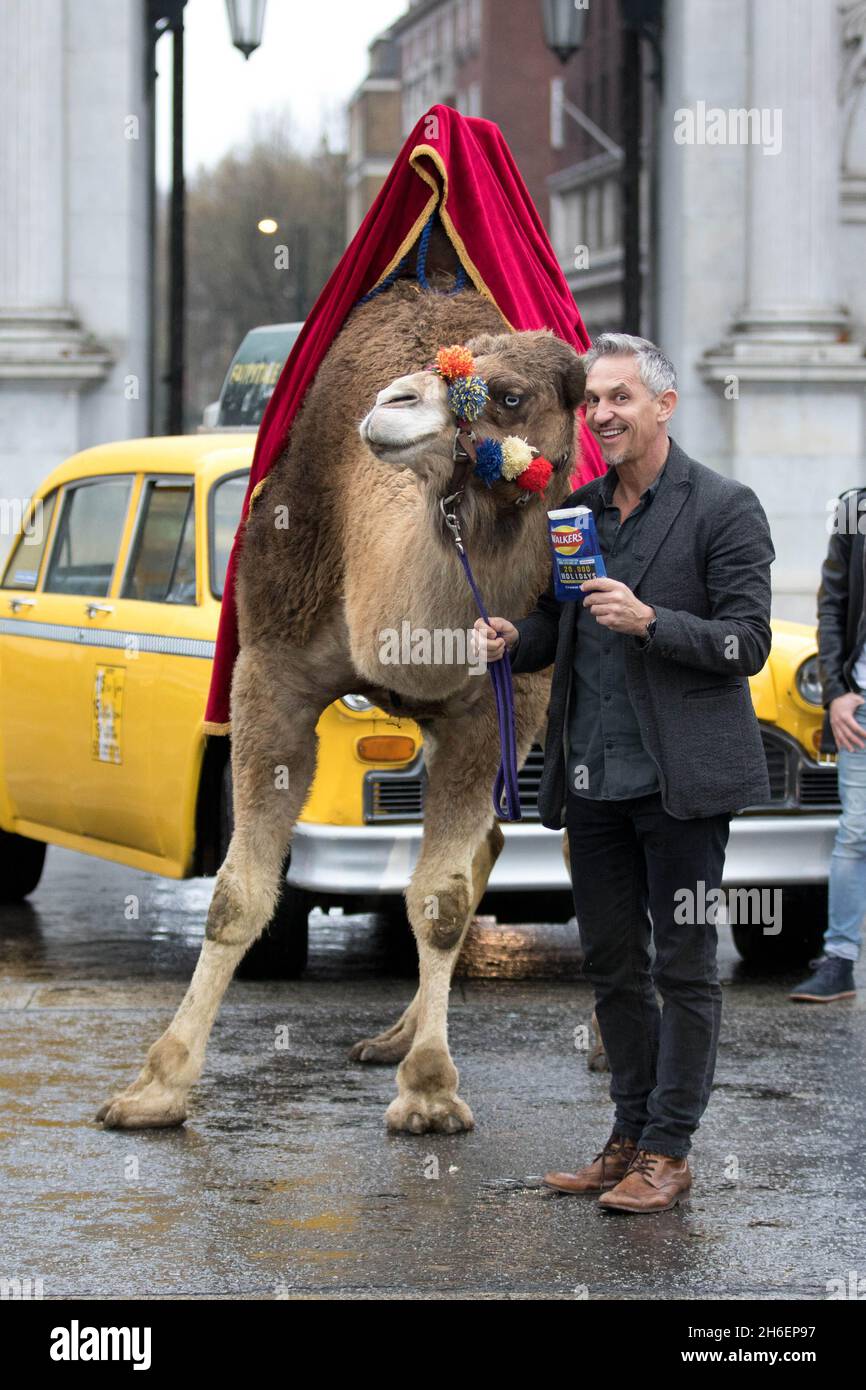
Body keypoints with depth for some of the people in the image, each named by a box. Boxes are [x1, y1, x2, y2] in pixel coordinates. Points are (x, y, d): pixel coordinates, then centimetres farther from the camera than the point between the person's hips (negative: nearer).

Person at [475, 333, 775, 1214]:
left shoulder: (724, 509, -5)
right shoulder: (574, 512, 13)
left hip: (681, 777, -6)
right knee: (611, 965, 11)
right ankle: (628, 1139, 21)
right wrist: (511, 641, -4)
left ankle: (668, 1152, 6)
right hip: (594, 778, 6)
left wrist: (649, 621, -23)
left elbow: (747, 643, -10)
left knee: (684, 967, 0)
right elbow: (555, 628, 18)